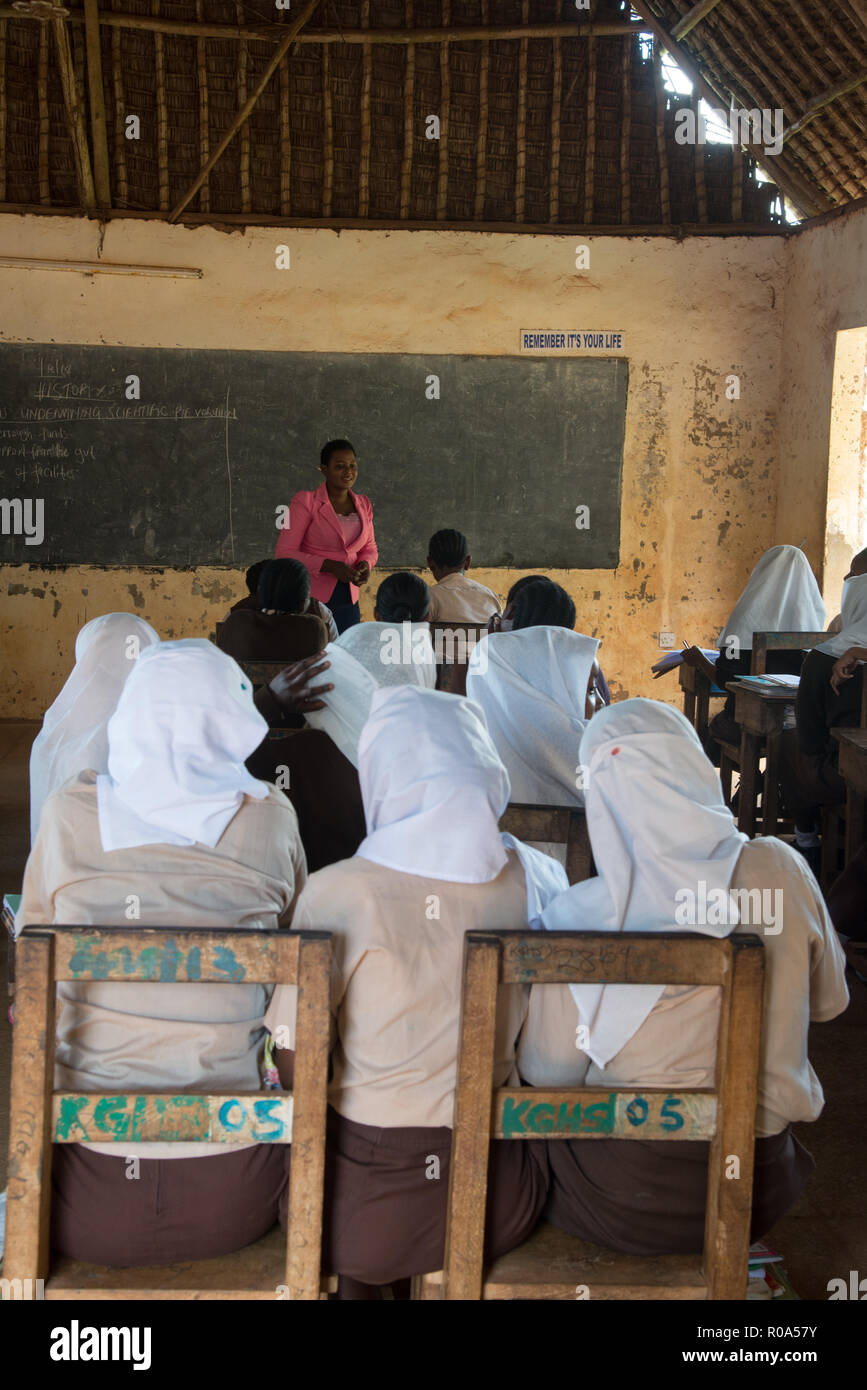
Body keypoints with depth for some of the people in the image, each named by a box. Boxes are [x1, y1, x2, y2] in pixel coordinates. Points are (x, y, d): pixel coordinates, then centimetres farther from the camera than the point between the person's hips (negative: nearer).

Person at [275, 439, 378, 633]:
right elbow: (284, 553, -10)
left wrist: (365, 565, -3)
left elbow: (370, 549, 21)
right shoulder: (305, 502, -6)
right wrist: (330, 566, -19)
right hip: (311, 599, -5)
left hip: (348, 602, 5)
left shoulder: (362, 504, 10)